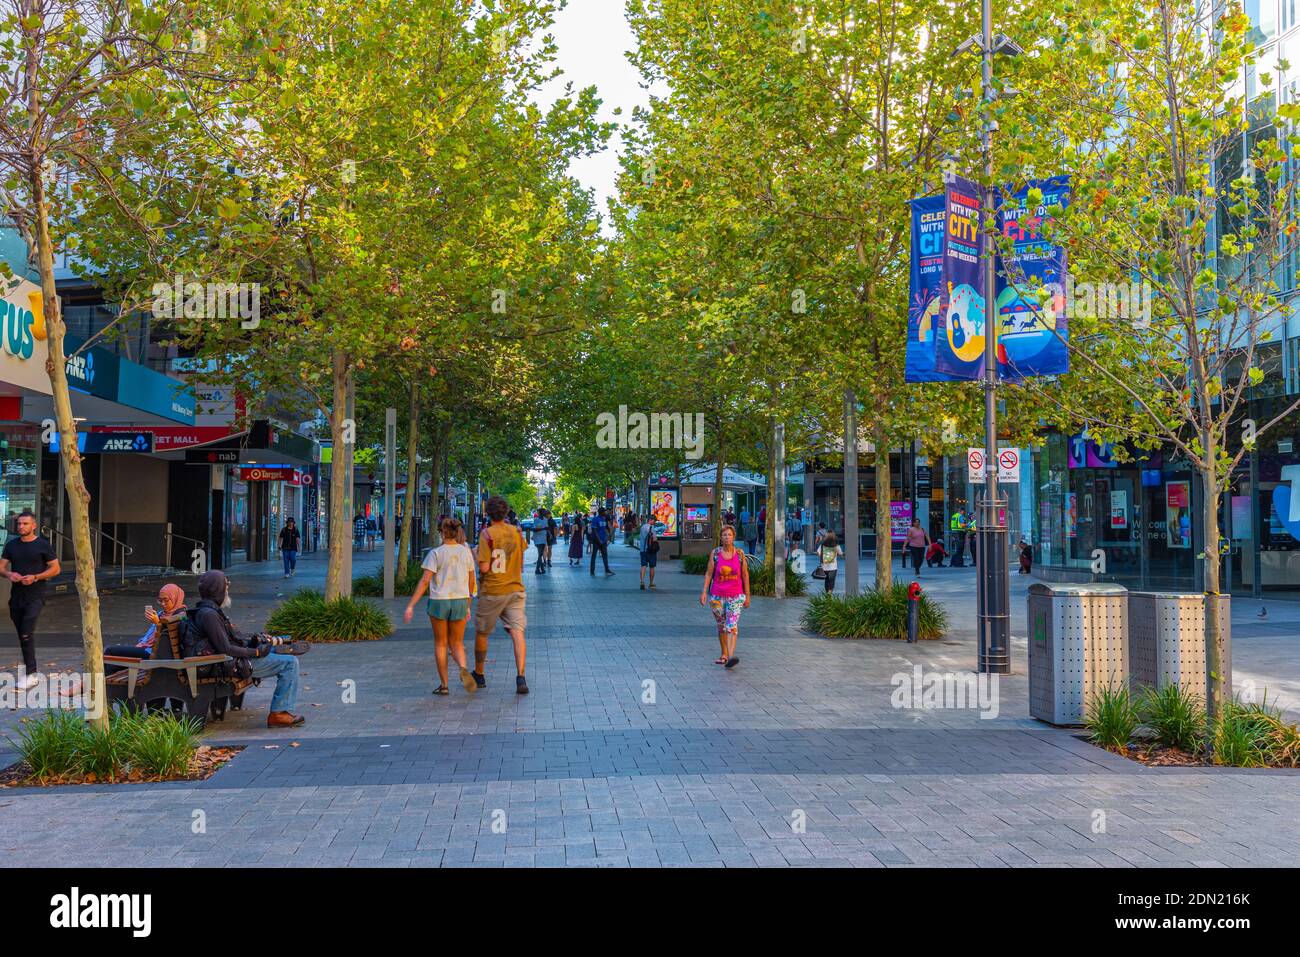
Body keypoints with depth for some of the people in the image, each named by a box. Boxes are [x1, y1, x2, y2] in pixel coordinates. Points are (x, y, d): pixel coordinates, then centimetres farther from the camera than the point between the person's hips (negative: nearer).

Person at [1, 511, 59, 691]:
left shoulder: (43, 545, -3)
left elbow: (55, 568, -2)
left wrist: (35, 577, -15)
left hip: (35, 596, -6)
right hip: (16, 595, 6)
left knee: (27, 634, -16)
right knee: (22, 635, 11)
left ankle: (31, 675, -13)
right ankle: (31, 673, 21)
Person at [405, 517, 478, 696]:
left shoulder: (435, 553, -8)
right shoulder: (466, 552, 4)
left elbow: (425, 581, -13)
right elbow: (472, 581, 9)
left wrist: (410, 606, -12)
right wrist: (467, 606, 21)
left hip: (438, 602, -2)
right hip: (460, 601, 2)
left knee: (440, 643, 13)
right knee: (457, 643, 14)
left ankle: (443, 685, 13)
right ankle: (463, 669, -16)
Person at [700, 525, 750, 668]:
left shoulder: (740, 554, 0)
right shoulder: (715, 553, 0)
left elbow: (745, 575, 6)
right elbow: (708, 573, 1)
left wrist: (747, 595, 7)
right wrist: (704, 592, -7)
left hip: (736, 596, -1)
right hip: (717, 596, 1)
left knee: (732, 626, -15)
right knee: (721, 627, 12)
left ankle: (731, 657, -26)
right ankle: (724, 654, 27)